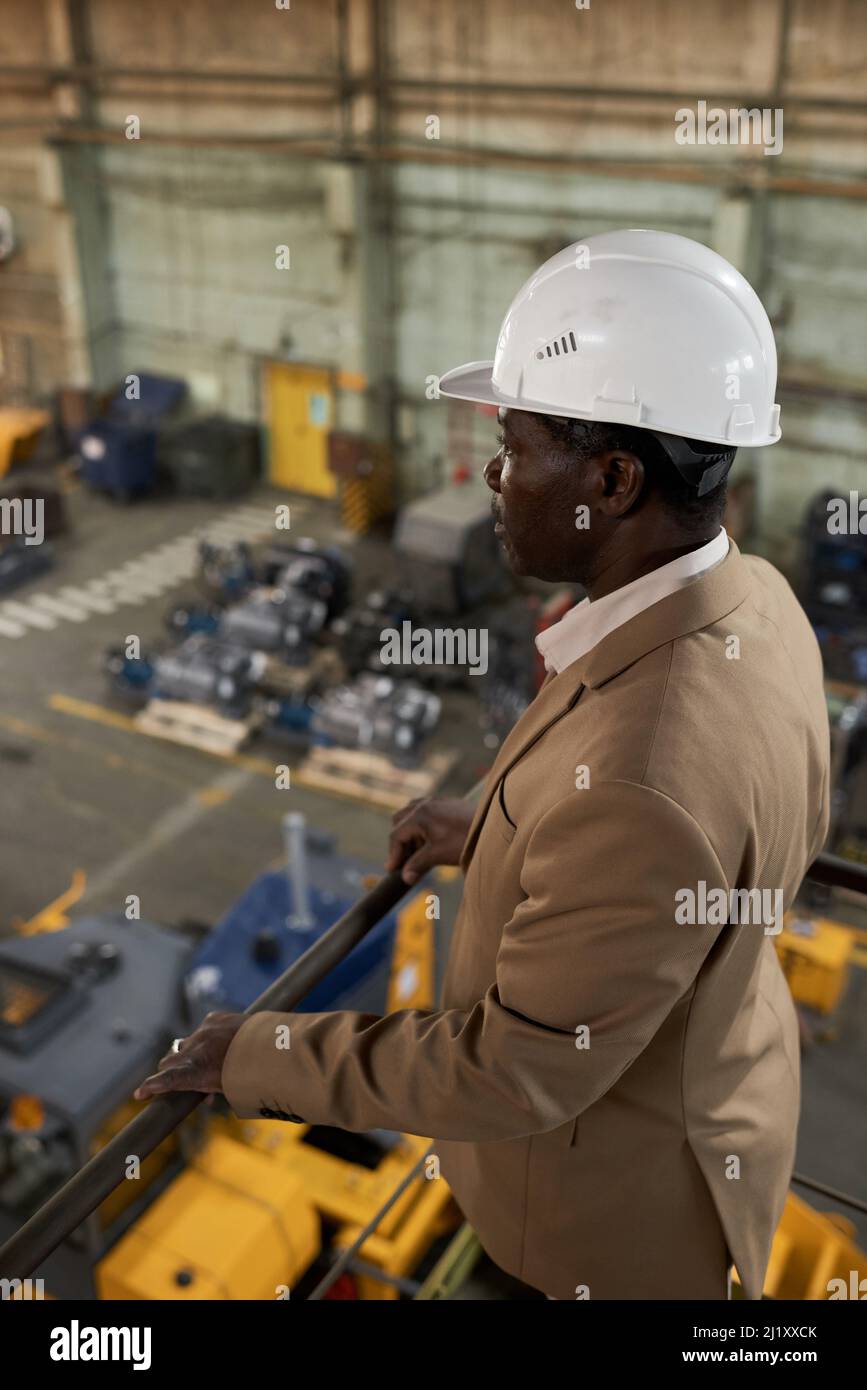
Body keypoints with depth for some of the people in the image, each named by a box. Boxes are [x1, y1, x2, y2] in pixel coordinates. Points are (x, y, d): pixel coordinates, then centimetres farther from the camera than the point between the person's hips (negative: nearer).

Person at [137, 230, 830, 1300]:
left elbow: (519, 1074, -31)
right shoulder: (751, 600, -15)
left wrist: (262, 1058, -18)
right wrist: (496, 830, 6)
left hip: (624, 1167, -7)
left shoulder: (640, 788, -44)